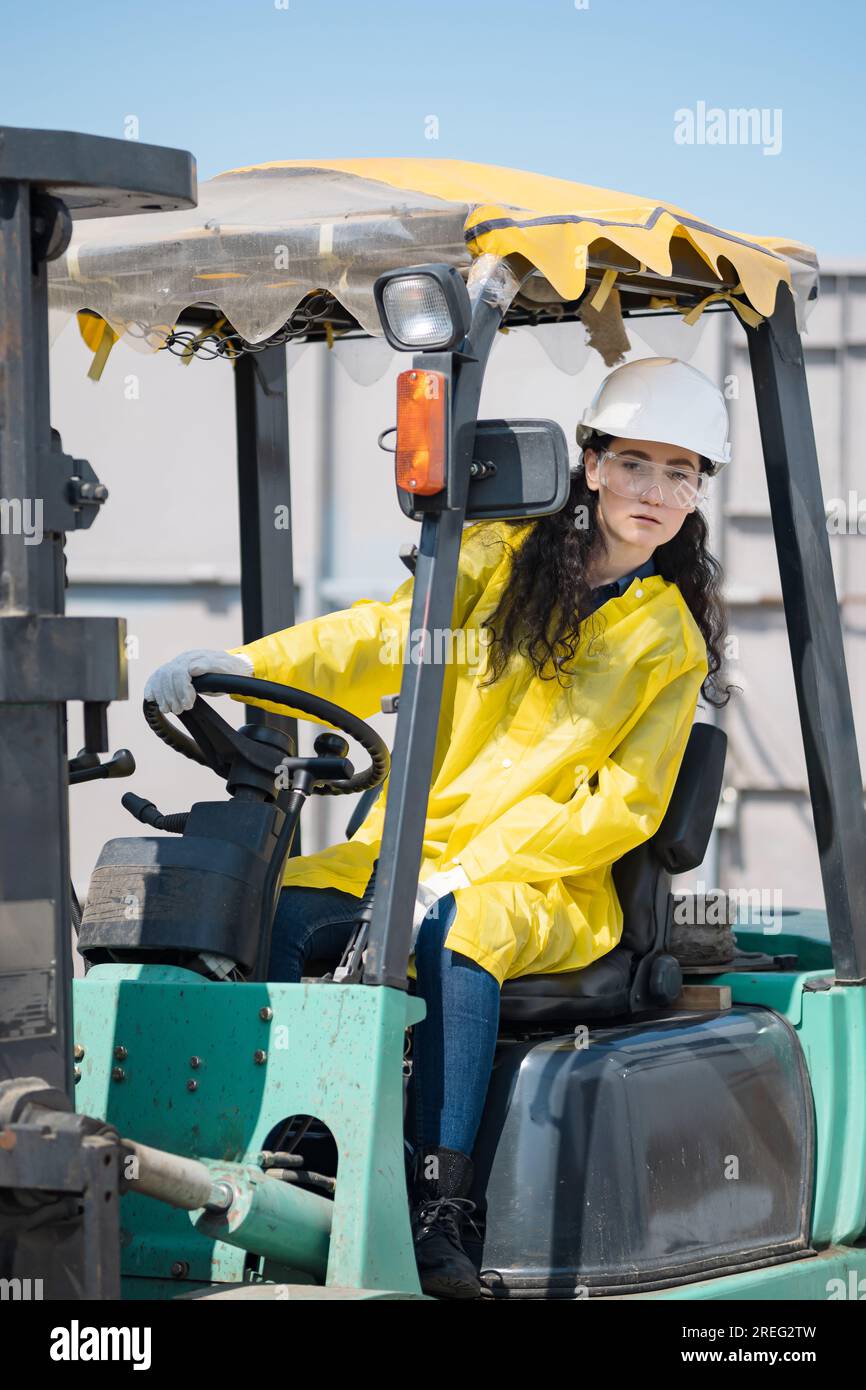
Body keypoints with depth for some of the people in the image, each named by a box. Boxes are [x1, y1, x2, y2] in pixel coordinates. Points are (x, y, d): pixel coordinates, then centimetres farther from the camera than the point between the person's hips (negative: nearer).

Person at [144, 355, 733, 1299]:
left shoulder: (671, 642, 5)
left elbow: (623, 806, -3)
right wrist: (245, 666, -14)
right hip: (407, 849, 3)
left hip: (552, 887, -3)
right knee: (274, 910, -25)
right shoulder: (498, 559, 12)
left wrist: (473, 872, -15)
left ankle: (437, 1210, -39)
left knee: (452, 936, -36)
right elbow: (384, 637, 4)